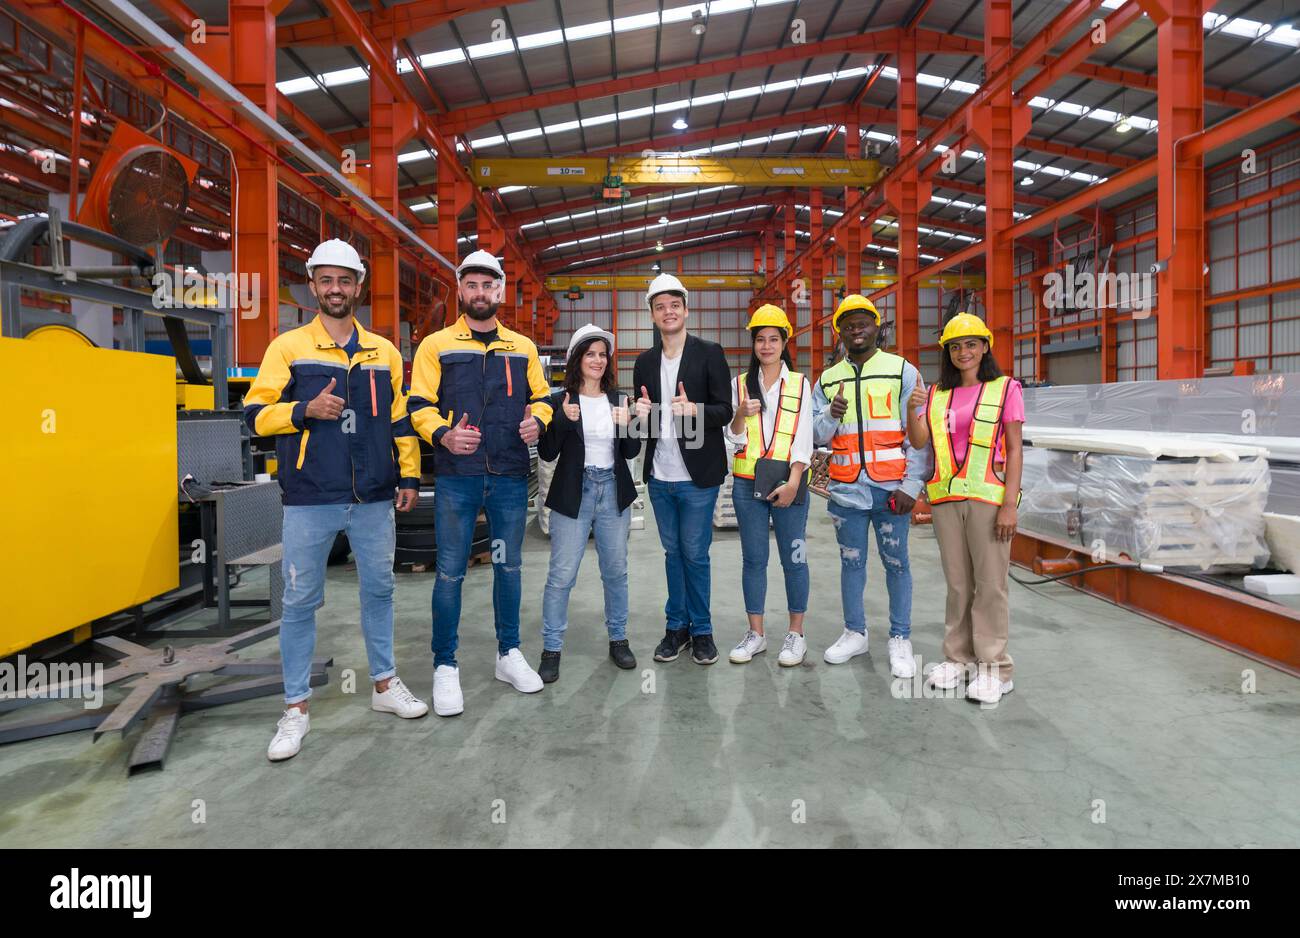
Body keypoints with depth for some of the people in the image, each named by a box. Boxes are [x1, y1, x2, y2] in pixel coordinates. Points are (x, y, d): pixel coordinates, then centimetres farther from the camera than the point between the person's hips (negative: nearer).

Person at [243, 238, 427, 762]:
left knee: (379, 590, 13)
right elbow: (256, 414, 0)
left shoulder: (384, 352, 10)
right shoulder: (288, 347, 2)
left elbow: (400, 419, 13)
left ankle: (385, 684, 29)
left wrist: (409, 476, 7)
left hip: (374, 499, 3)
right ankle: (296, 709, 16)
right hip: (310, 500, -2)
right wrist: (306, 410, -16)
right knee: (300, 601, 3)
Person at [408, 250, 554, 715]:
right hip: (456, 476, -3)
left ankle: (509, 654, 28)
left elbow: (542, 397, 17)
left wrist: (536, 420, -5)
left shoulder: (523, 347, 12)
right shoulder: (436, 345, 3)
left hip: (510, 476, 3)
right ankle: (445, 666, 14)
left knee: (508, 566, 13)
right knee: (450, 571, 1)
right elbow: (419, 406, -1)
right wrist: (443, 434, -20)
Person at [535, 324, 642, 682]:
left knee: (616, 571, 13)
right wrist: (563, 420, -21)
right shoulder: (560, 401, -4)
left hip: (613, 492, 4)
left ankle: (618, 639, 28)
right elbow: (546, 453, -6)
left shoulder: (618, 400, 7)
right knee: (561, 575, -3)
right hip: (573, 494, -4)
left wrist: (628, 424, -12)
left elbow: (631, 452, 7)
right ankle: (551, 649, 8)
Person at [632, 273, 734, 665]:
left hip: (697, 476, -4)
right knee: (673, 552, 13)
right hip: (659, 476, 4)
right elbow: (642, 423, 14)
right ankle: (676, 626, 24)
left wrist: (694, 409, -26)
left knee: (695, 554, 2)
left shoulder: (709, 353, -4)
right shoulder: (645, 361, 10)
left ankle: (701, 629, 17)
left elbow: (725, 411, -7)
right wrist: (642, 415, -9)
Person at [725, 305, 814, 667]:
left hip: (788, 483, -2)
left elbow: (804, 439, -1)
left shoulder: (800, 384, 5)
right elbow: (735, 439, 6)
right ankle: (755, 633, 17)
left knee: (793, 557, 0)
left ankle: (796, 634, 12)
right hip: (747, 483, 2)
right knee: (753, 558, 7)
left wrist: (793, 483, -12)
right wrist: (741, 415, -15)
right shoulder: (740, 384, 9)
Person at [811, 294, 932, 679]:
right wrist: (831, 414, -11)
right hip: (846, 489, 3)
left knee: (896, 563, 4)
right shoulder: (827, 380, 11)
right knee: (851, 562, 12)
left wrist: (911, 485, -11)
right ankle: (854, 633, 25)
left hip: (890, 489, -3)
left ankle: (901, 639, 16)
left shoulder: (903, 372, 1)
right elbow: (815, 434, 10)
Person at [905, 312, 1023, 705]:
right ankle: (959, 658, 22)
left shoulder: (1005, 389, 0)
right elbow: (919, 441, 2)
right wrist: (912, 410, -18)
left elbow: (1015, 450, -4)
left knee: (989, 583, -1)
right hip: (945, 498, 4)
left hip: (988, 497, -4)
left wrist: (1009, 505, -11)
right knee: (958, 583, 12)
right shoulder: (937, 394, 12)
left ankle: (994, 668, 8)